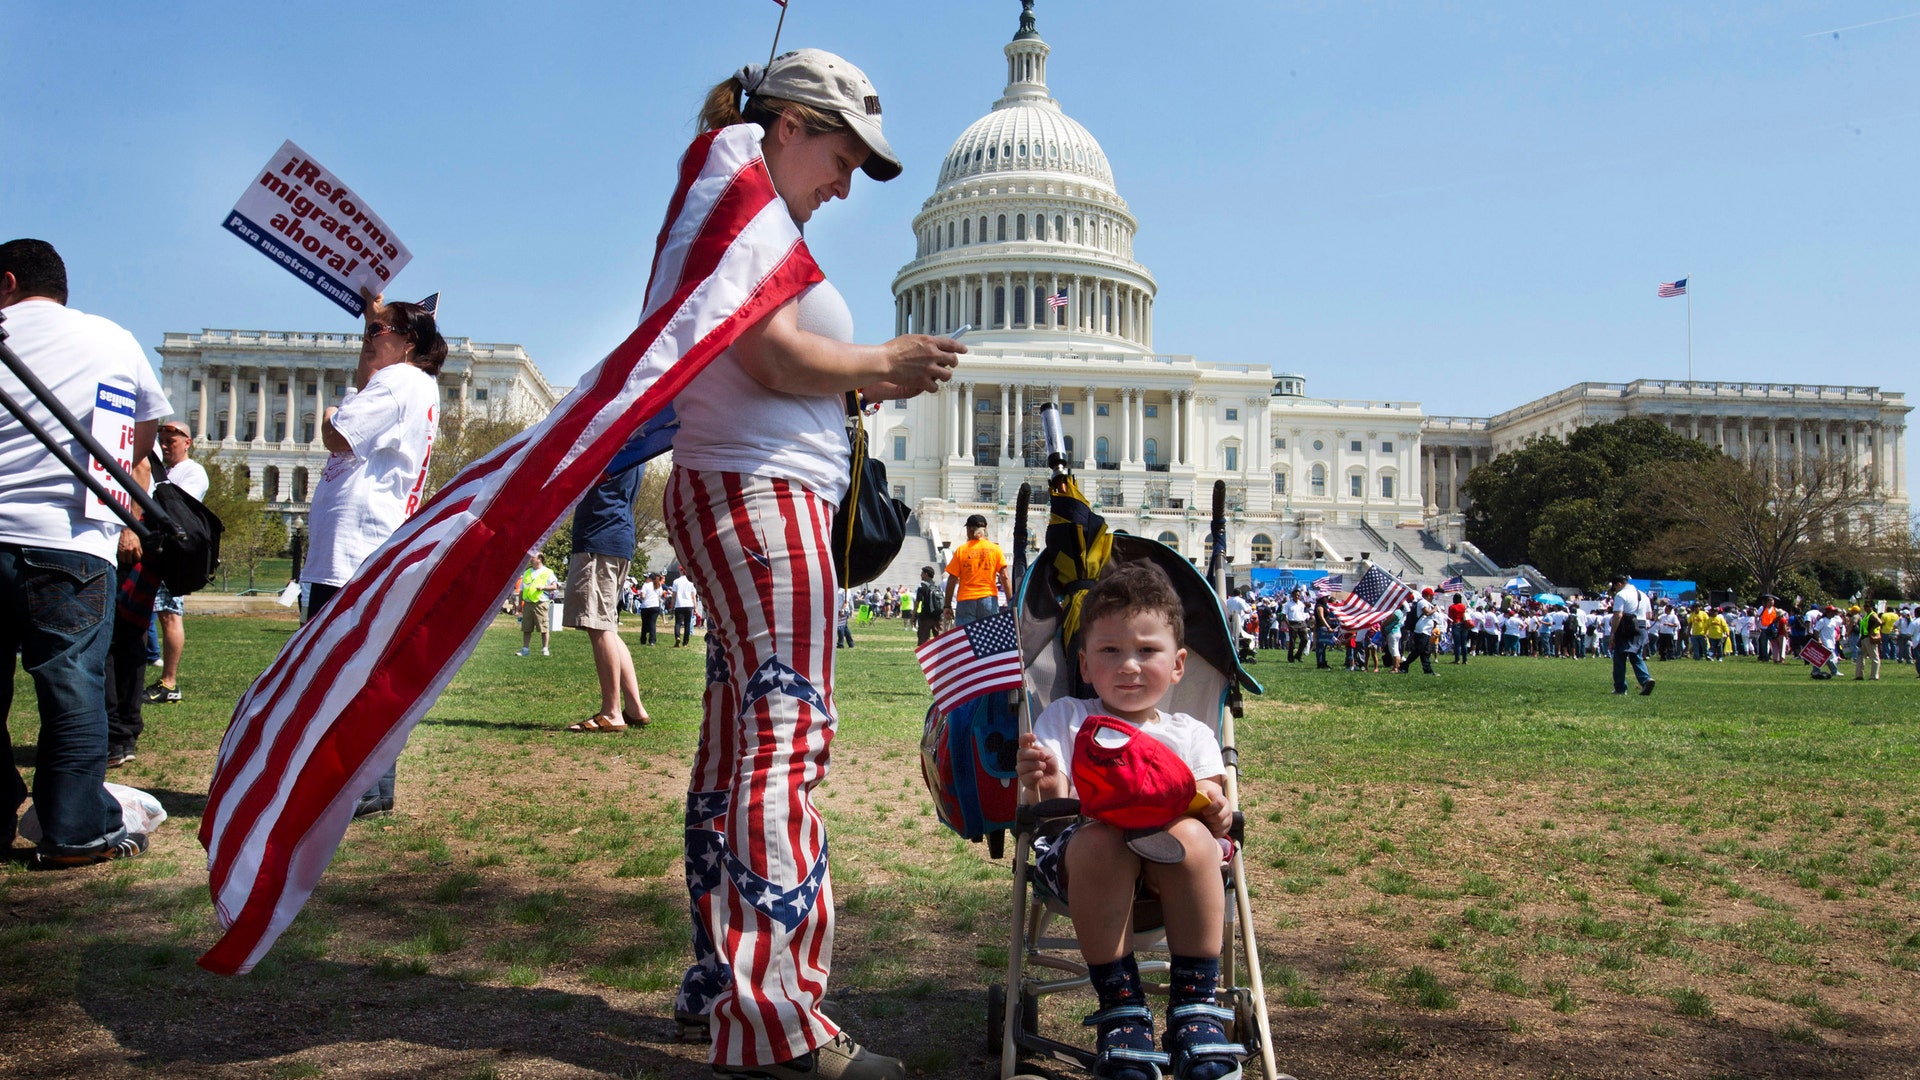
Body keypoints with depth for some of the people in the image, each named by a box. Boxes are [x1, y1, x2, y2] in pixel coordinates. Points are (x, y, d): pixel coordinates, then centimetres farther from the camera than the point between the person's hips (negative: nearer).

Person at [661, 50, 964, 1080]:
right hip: (759, 493, -11)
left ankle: (720, 979, 18)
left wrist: (865, 383, 11)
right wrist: (880, 365, -2)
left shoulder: (748, 218, 25)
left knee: (739, 740, 10)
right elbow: (777, 356, -18)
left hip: (744, 499, 11)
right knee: (786, 733, -14)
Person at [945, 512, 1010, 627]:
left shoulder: (961, 550, 2)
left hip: (965, 601, -1)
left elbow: (952, 579, 0)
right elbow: (1004, 577, -3)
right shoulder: (995, 549, 4)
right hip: (989, 599, 1)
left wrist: (948, 606, 4)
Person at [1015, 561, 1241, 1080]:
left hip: (1172, 866, 1)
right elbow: (1049, 805, 0)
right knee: (1099, 840, -35)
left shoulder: (1190, 735, 18)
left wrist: (1212, 812, -17)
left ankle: (1195, 1004, -17)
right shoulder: (1065, 719, 14)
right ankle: (1120, 1008, -21)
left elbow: (1214, 819, 8)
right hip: (1084, 859, -1)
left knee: (1190, 837, -32)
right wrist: (1043, 785, -24)